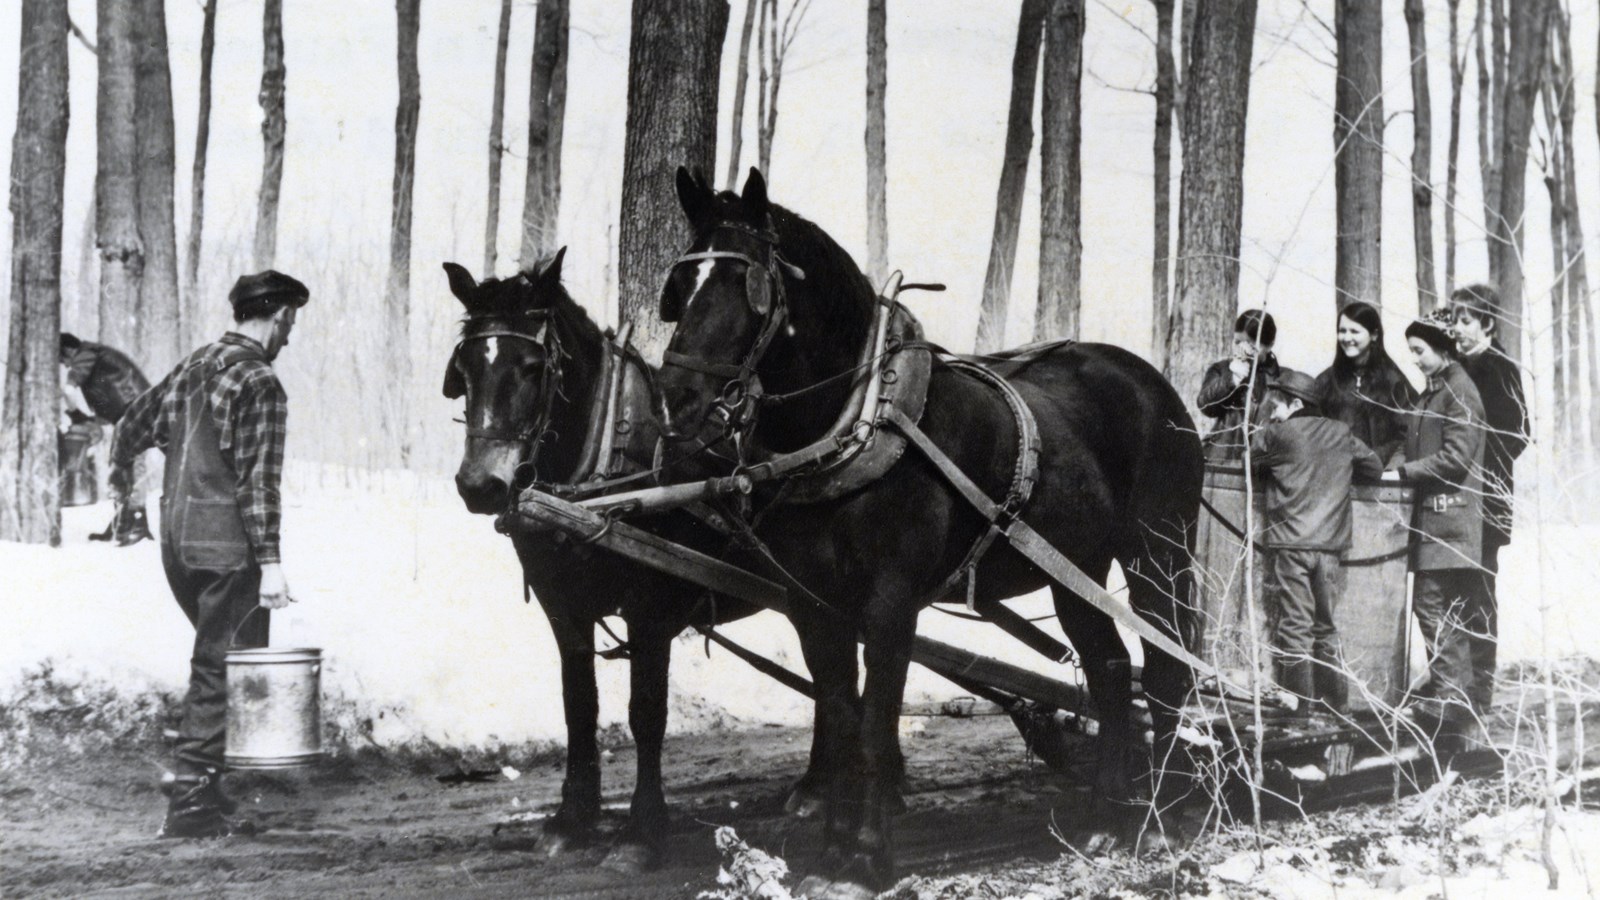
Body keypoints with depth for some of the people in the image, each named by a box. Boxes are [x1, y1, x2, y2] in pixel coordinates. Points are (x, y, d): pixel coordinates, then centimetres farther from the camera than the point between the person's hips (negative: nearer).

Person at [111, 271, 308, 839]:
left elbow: (136, 424, 24)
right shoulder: (259, 383, -12)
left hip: (176, 541, 8)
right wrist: (270, 561, -19)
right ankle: (191, 803, 0)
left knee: (214, 661, 20)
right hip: (226, 547, -8)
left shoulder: (192, 368, 12)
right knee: (222, 671, -1)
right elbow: (257, 479, -18)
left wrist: (120, 469, 45)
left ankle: (196, 777, 21)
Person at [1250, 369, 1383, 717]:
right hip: (1331, 545, 4)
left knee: (1293, 627, 0)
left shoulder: (1277, 434, -3)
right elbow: (1375, 467, 14)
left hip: (1289, 544, -4)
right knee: (1325, 626, 14)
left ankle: (1298, 704, -1)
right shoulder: (1341, 433, 9)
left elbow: (1249, 460, 7)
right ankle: (1336, 703, 15)